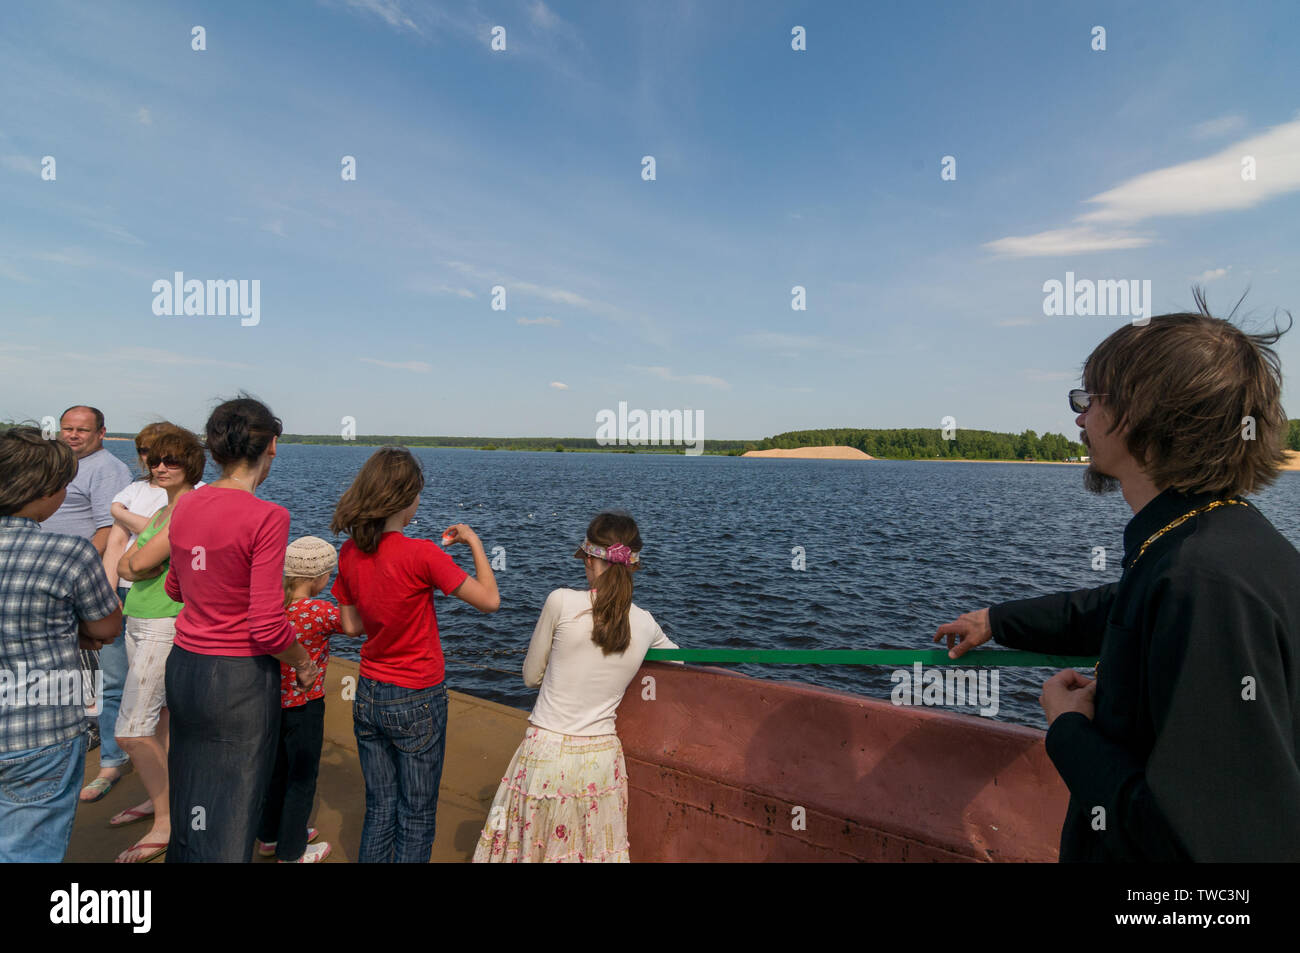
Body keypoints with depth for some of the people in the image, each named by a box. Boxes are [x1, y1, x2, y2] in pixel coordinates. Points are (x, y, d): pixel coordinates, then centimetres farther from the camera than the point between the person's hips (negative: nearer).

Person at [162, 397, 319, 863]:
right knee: (232, 817, 10)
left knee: (187, 801, 25)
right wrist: (303, 662, -3)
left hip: (183, 667, 7)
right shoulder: (267, 517, -21)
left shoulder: (184, 505, 0)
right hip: (239, 678, -7)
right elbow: (267, 628, -22)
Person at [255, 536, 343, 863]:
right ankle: (292, 853, 25)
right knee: (302, 778, 10)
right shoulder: (321, 612, -25)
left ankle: (269, 837, 42)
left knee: (277, 769, 24)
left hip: (273, 699, 7)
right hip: (304, 705, -7)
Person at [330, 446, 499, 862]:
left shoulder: (349, 553, -3)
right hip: (417, 702, -6)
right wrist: (474, 541, -8)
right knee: (416, 817, 12)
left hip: (368, 698, 6)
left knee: (378, 808, 21)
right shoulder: (421, 554, -23)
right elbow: (490, 599, -17)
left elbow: (351, 624, 8)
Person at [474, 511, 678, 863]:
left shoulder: (562, 601, -13)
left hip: (548, 751, -2)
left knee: (524, 848, 18)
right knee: (598, 852, 22)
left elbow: (531, 676, 0)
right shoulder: (646, 624, -4)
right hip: (601, 758, 3)